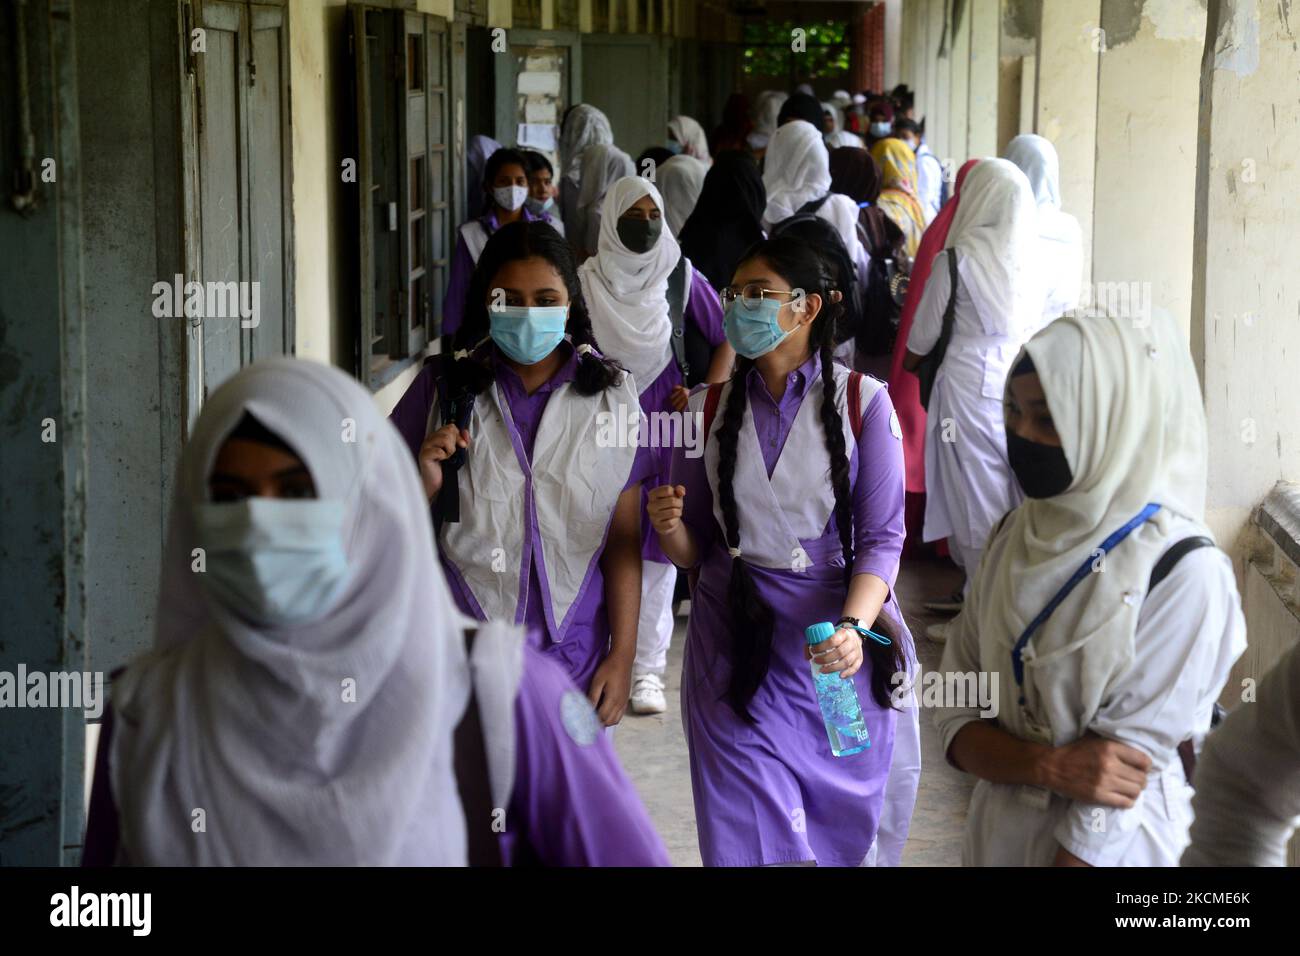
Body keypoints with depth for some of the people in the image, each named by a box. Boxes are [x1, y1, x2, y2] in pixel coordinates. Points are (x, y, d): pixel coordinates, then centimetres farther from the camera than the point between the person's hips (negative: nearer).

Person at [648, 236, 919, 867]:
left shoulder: (861, 400, -2)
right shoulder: (708, 409, 6)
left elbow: (881, 537, -7)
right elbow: (694, 553, 9)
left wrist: (853, 626, -23)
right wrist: (669, 527, -14)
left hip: (837, 646, -1)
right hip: (737, 643, 1)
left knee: (841, 826, 8)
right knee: (752, 835, -2)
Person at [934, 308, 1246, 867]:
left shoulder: (1182, 573, -20)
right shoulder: (1012, 537, -2)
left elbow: (1127, 767, -20)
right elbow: (955, 713, -3)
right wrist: (1049, 764, -20)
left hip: (1118, 848, -5)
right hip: (997, 834, 5)